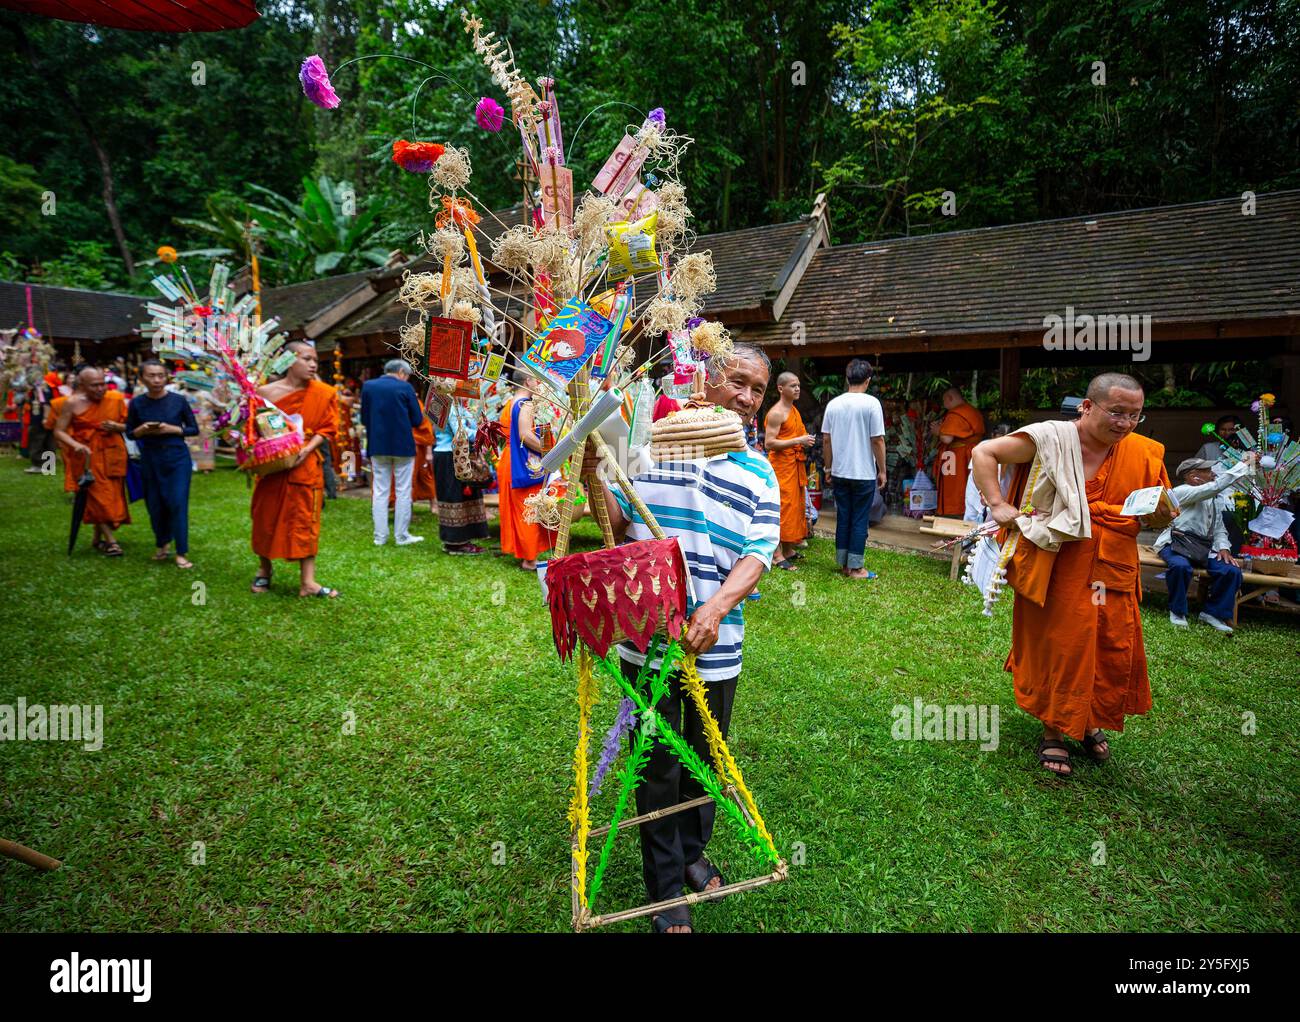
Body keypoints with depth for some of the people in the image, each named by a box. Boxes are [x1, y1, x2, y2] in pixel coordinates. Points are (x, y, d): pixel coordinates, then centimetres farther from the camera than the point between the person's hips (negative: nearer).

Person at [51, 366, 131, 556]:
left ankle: (98, 538, 21)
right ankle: (110, 540, -7)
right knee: (97, 496, -9)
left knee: (111, 496, 6)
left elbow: (129, 426, 7)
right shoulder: (73, 403, -6)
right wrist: (76, 445, -21)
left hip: (112, 455, 3)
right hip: (86, 456, -3)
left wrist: (116, 427, -15)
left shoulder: (116, 399, -1)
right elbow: (59, 431, -4)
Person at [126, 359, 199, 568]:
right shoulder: (137, 403, -1)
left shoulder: (178, 400, -5)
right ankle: (162, 544, 32)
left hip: (177, 458, -2)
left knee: (178, 503, -8)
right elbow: (130, 433, 8)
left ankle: (181, 553, -2)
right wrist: (142, 430, -13)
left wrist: (173, 429, -16)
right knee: (155, 505, 10)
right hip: (150, 459, 2)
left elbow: (194, 429, 1)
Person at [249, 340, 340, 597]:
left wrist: (307, 449, -15)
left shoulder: (324, 394, -2)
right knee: (266, 517, 10)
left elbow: (327, 428, -1)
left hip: (305, 465, 0)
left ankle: (307, 581, 3)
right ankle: (264, 570, 32)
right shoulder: (267, 392, -4)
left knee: (306, 520, 0)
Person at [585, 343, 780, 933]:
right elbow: (617, 521, 3)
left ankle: (693, 852, 46)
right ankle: (666, 889, 30)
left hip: (716, 643, 2)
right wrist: (594, 472, -14)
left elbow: (759, 553, -8)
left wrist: (717, 606, -25)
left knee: (706, 756, 20)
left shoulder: (759, 473, 3)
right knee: (659, 765, 10)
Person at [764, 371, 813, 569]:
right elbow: (770, 443, -20)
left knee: (796, 506, 12)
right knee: (783, 508, -9)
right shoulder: (776, 413, -13)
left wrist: (806, 441, 7)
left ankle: (788, 549, 20)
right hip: (782, 465, -9)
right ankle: (777, 555, -5)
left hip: (795, 465, 9)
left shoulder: (794, 410, 16)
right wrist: (798, 441, -21)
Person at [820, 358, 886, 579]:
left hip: (839, 472, 4)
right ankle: (855, 568, 9)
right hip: (864, 473, -4)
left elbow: (826, 439, 5)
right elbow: (877, 440, -11)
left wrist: (828, 467, 16)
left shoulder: (833, 404, 2)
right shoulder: (871, 403, -11)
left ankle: (843, 564, 20)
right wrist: (882, 470, -2)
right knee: (860, 520, 4)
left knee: (843, 518, 12)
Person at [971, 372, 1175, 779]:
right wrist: (997, 505, -16)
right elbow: (984, 452, -8)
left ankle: (1090, 724, 36)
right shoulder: (1051, 438, -11)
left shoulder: (1144, 455, 2)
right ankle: (1053, 734, 23)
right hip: (1056, 573, -4)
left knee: (1116, 653, 9)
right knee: (1057, 651, 5)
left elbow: (1161, 518, 12)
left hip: (1113, 576, 4)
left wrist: (1156, 516, -12)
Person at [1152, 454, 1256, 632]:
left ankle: (1213, 613, 2)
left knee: (1232, 570, -18)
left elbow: (1219, 528, 20)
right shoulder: (1182, 492, -5)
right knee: (1180, 566, -38)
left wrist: (1223, 548, -1)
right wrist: (1244, 464, -13)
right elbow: (1217, 485, -19)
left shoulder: (1211, 500, 22)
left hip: (1204, 547, 7)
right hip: (1177, 544, -7)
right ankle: (1177, 611, -14)